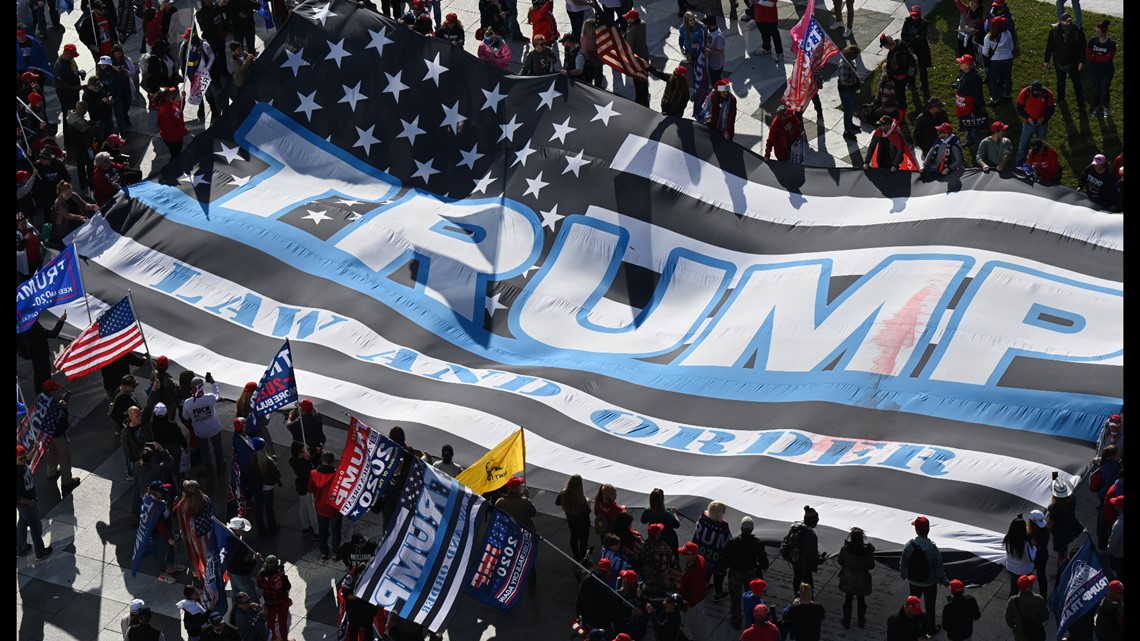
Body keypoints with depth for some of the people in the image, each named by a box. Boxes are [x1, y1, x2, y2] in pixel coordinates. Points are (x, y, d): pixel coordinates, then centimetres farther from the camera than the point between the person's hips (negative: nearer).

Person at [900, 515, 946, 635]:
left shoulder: (909, 546, -21)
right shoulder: (932, 548, -27)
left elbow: (902, 563, -7)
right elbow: (939, 568, -17)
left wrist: (903, 574, 15)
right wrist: (943, 581, 0)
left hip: (913, 582, 2)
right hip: (930, 583, -2)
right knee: (930, 607, 18)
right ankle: (931, 628, 33)